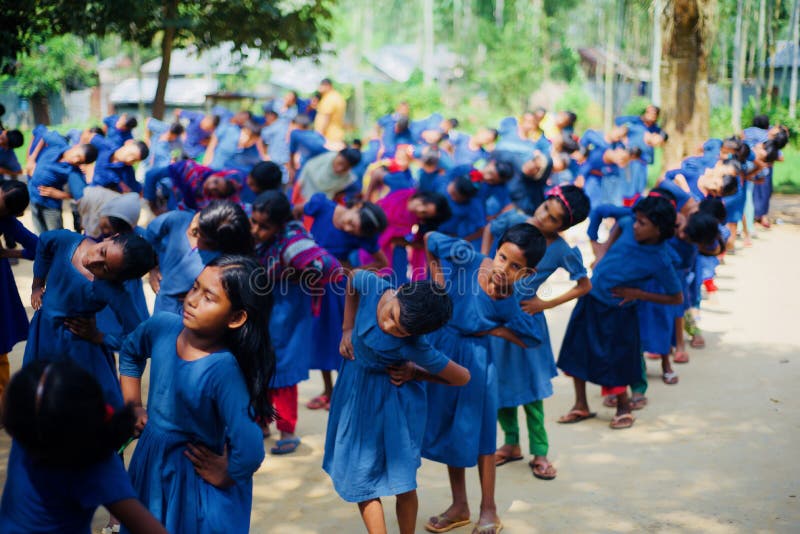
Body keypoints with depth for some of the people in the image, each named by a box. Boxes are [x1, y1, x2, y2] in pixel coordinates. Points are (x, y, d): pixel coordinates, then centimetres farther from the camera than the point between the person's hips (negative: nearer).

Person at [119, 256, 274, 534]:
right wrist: (133, 406, 7)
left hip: (194, 480, -6)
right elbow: (130, 352, 12)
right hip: (149, 465, 7)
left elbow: (249, 452, -38)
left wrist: (225, 476, -20)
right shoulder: (163, 326, -13)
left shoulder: (224, 369, -32)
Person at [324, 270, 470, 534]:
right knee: (360, 476, 8)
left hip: (393, 400, -5)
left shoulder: (414, 347, -32)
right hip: (356, 394, 5)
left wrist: (415, 373, -11)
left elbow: (463, 377, -19)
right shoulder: (371, 285, -24)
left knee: (403, 482, 8)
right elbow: (353, 276, 3)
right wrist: (347, 329, -1)